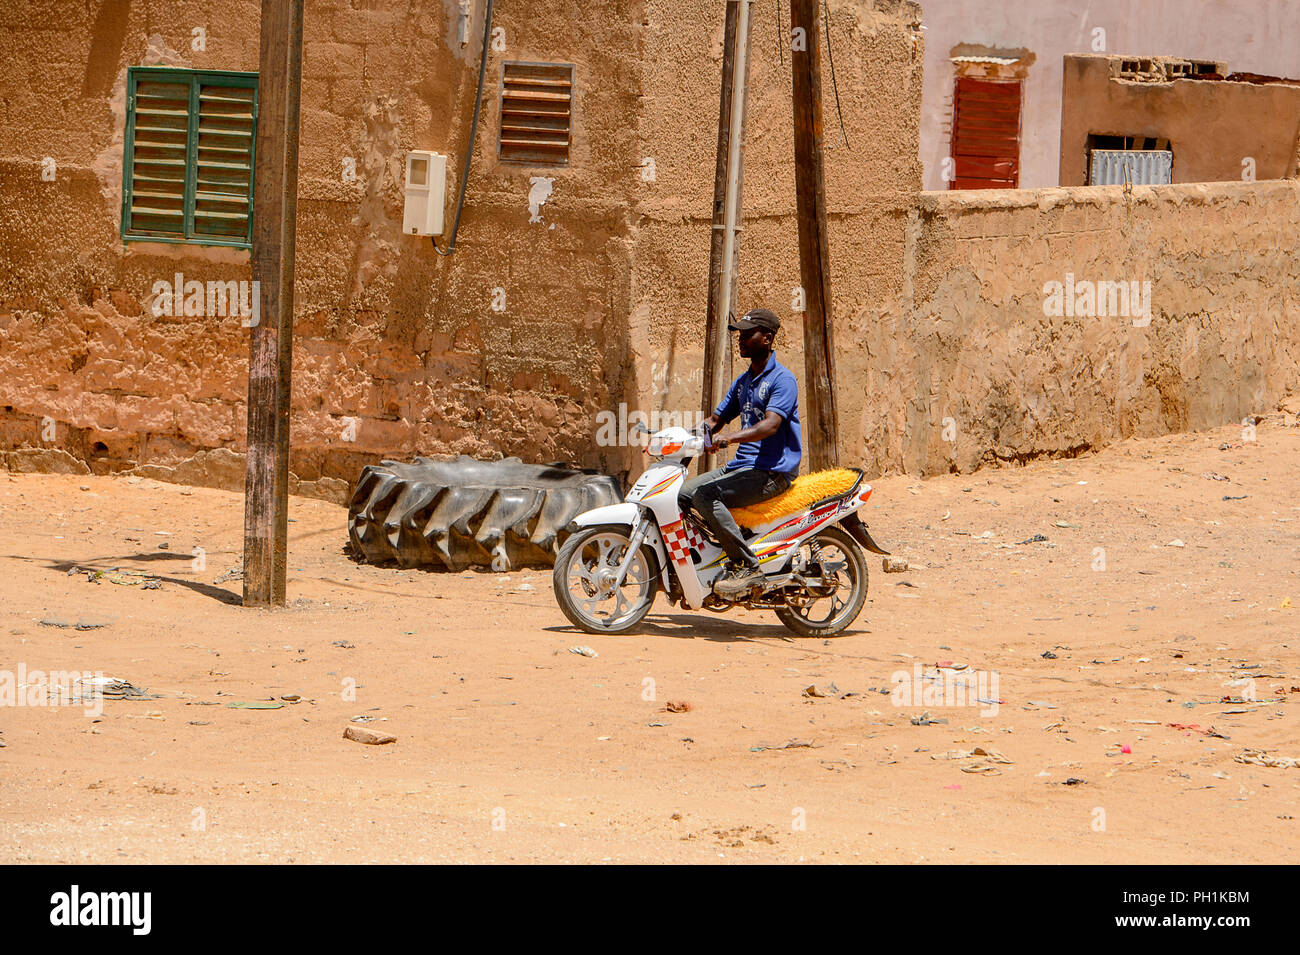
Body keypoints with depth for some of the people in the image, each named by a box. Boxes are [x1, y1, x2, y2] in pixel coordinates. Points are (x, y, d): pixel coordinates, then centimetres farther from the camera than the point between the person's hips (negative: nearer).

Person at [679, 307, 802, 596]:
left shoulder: (782, 379, -11)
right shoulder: (742, 382, 19)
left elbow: (770, 425, -24)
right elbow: (716, 419, 22)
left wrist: (728, 438, -37)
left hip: (772, 472, -9)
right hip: (740, 465, 9)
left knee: (705, 495, -28)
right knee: (681, 494, -1)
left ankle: (747, 566, -26)